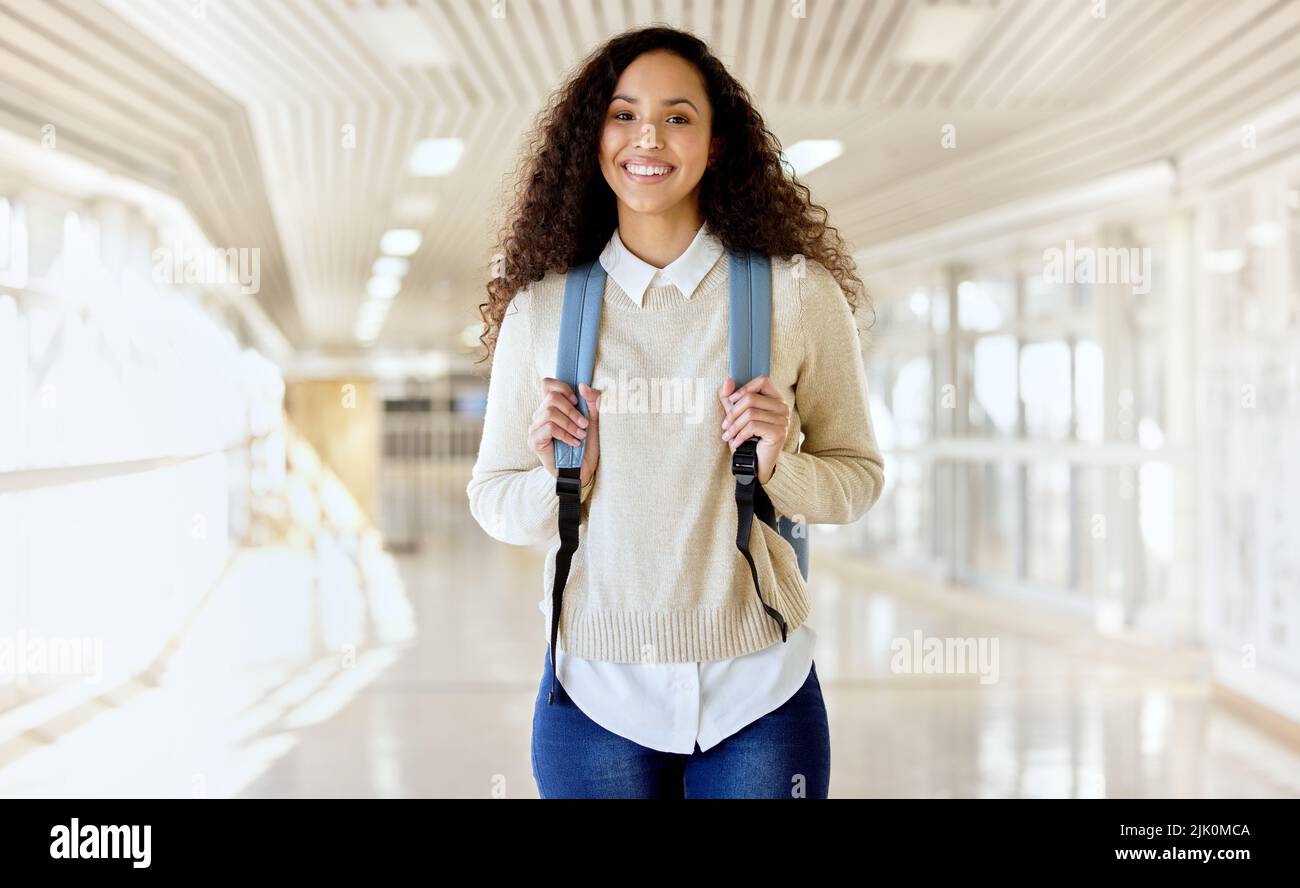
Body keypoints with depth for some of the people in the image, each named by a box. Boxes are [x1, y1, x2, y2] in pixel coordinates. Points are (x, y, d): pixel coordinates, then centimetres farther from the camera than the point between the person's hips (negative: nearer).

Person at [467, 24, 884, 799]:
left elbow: (860, 476, 4)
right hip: (595, 697, 1)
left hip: (758, 696, -1)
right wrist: (558, 479, -13)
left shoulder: (799, 294, -3)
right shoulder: (540, 308, 0)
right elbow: (491, 499, 6)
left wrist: (778, 466, -15)